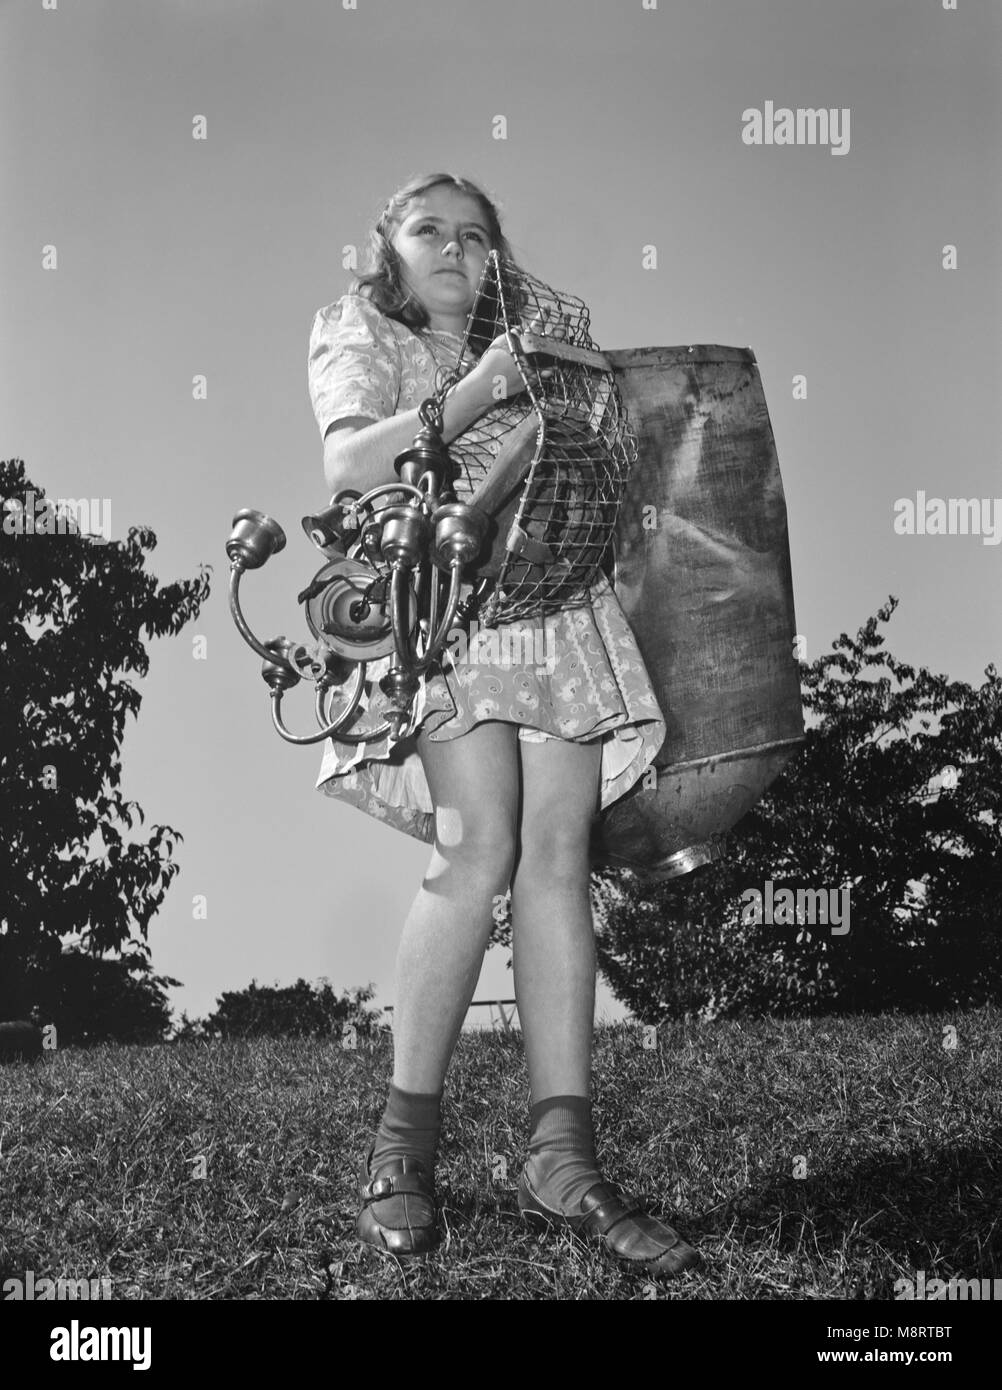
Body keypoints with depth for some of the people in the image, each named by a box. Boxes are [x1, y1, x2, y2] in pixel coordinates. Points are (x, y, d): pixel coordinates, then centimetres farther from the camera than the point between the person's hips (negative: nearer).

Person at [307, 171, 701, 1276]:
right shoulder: (357, 336, 15)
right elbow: (349, 462, -5)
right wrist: (474, 393, -6)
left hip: (559, 606, 5)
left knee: (558, 855, -9)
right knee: (481, 848, -22)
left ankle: (561, 1162, -10)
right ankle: (405, 1142, -10)